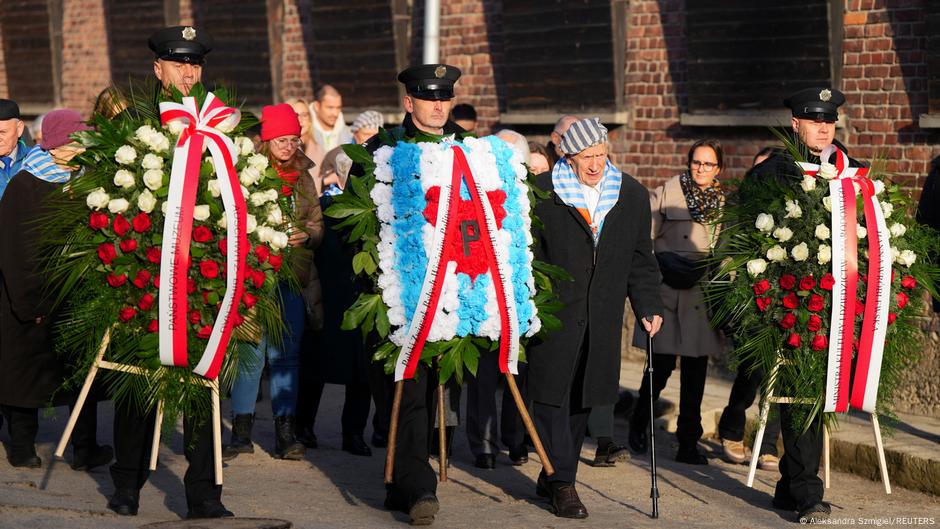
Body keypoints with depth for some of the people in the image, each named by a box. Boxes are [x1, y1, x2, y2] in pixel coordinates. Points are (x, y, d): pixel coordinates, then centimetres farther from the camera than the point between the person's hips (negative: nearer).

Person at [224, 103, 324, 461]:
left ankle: (286, 433, 8)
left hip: (292, 274, 5)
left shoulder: (303, 178, 14)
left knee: (286, 354, 6)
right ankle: (242, 431, 3)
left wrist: (306, 236, -4)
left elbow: (317, 223, 16)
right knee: (251, 351, -5)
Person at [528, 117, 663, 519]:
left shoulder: (632, 196, 8)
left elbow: (640, 259, 15)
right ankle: (562, 484, -4)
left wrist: (649, 306, 6)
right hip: (552, 315, -4)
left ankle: (552, 479, 19)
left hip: (602, 318, 4)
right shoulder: (541, 193, -4)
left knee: (582, 399, 8)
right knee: (552, 395, -8)